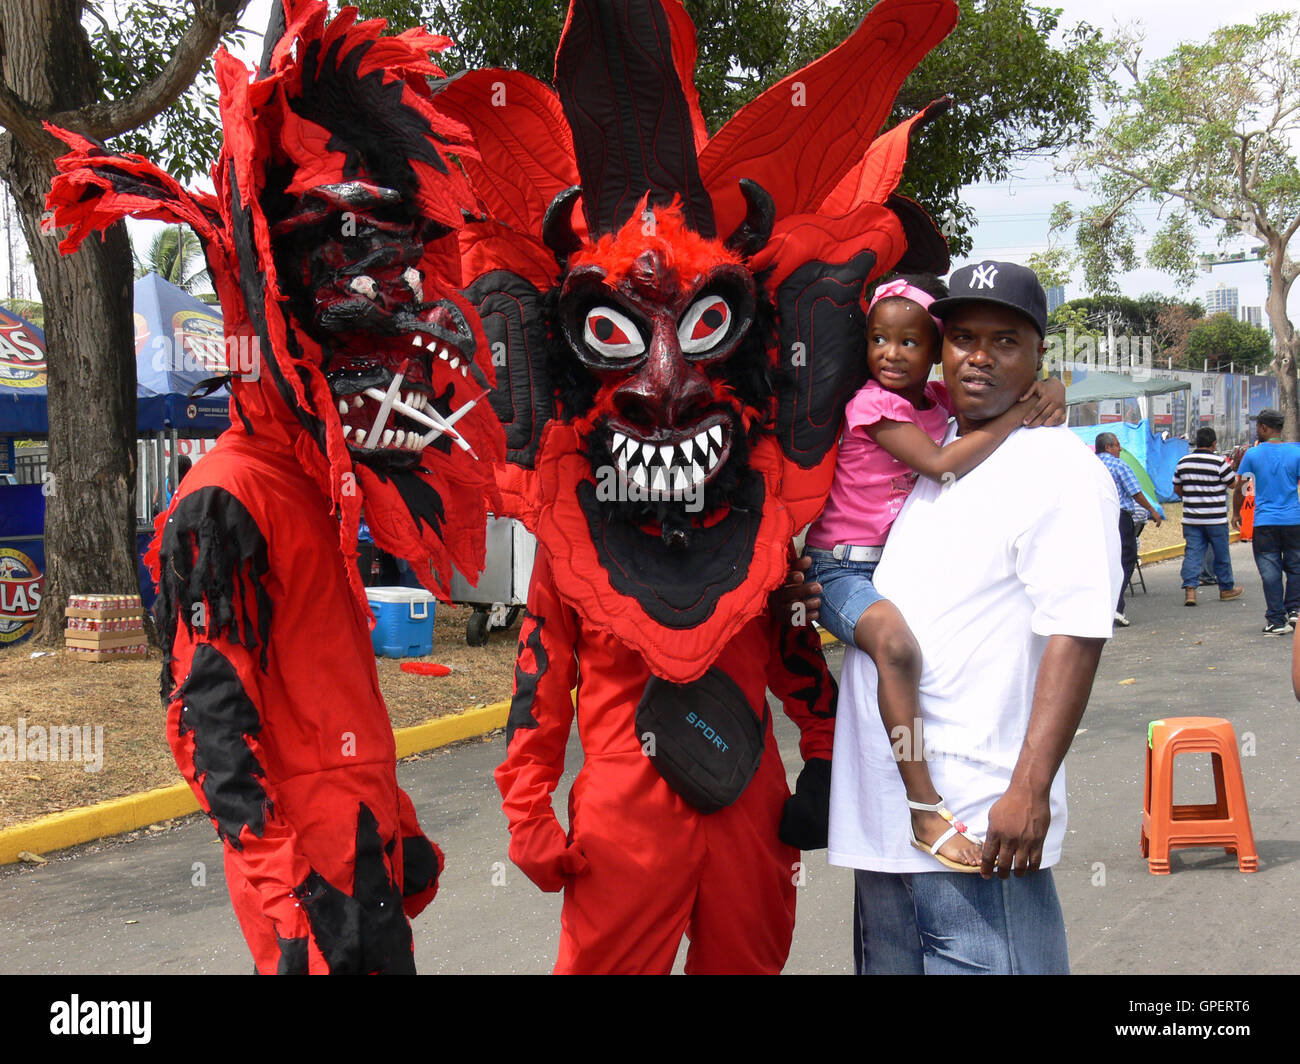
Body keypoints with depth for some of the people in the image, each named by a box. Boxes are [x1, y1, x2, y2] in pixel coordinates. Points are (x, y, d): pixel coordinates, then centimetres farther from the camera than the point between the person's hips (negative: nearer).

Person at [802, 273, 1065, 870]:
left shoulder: (938, 400, 9)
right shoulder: (874, 403, -12)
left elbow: (1023, 383, 17)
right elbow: (942, 464, -25)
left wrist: (1048, 392, -6)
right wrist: (1015, 417, -19)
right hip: (844, 568, -8)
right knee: (896, 643, -35)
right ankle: (924, 808, -34)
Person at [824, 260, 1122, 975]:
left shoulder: (1061, 471, -9)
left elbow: (1074, 638, -17)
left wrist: (1030, 790, -24)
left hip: (980, 820, -8)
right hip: (880, 810, 8)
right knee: (888, 963, 17)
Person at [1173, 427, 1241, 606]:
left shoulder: (1183, 462, 2)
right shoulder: (1219, 462, -12)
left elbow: (1177, 488, 11)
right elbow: (1232, 484, -1)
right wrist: (1229, 466, 15)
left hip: (1191, 519, 3)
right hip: (1216, 518, -3)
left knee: (1192, 553, 3)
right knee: (1221, 554, 11)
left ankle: (1189, 588, -12)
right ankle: (1226, 589, 25)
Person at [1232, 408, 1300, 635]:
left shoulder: (1253, 454, -2)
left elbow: (1239, 488, 3)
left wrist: (1236, 513, 17)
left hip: (1264, 523, -1)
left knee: (1270, 573, 4)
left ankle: (1276, 621, 4)